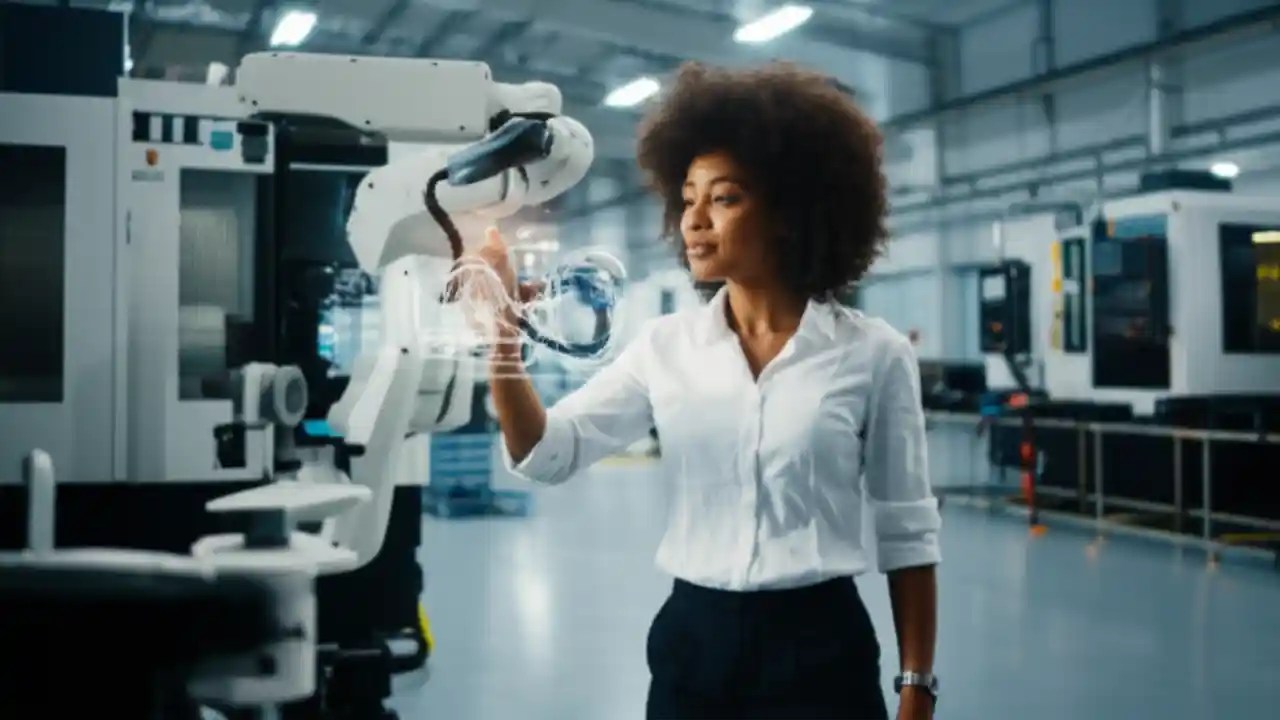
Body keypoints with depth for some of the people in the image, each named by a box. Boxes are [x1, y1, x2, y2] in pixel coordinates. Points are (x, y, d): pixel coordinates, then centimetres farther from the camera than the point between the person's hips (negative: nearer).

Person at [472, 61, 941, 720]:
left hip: (821, 653, -2)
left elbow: (906, 534, 0)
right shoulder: (664, 345, 2)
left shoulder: (873, 355, -5)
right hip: (690, 647, 3)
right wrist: (502, 332, -20)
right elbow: (544, 455, -6)